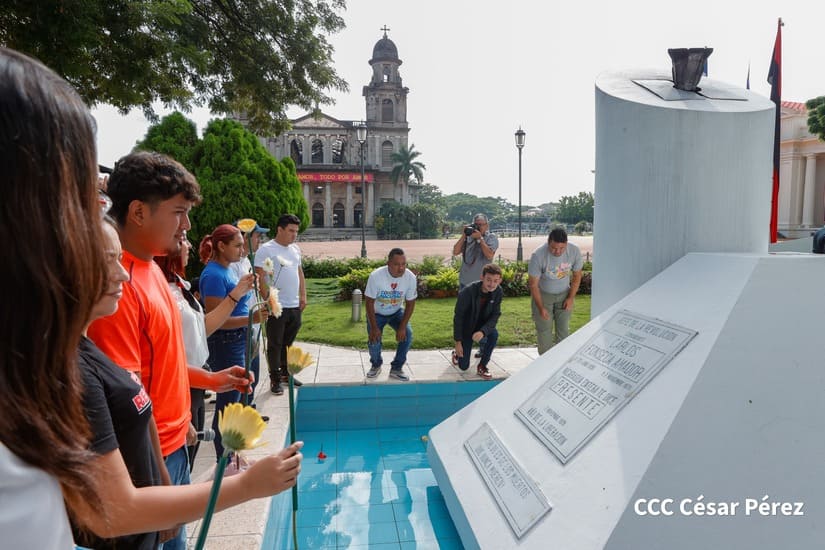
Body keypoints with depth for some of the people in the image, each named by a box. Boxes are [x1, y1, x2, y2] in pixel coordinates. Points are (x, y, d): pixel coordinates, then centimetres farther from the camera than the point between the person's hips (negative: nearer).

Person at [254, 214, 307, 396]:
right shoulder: (266, 249, -10)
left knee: (288, 342, 17)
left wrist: (303, 295, 13)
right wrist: (268, 300, -17)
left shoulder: (295, 249, 13)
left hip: (295, 306, 7)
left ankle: (286, 373, 30)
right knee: (275, 345, 3)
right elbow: (260, 277, -14)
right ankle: (275, 379, 13)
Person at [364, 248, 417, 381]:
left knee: (407, 335, -18)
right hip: (376, 313, -2)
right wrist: (373, 327, -24)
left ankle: (396, 369, 2)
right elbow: (369, 302, -22)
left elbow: (410, 303, -14)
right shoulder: (376, 276, -32)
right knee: (374, 340, -16)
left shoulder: (410, 277, -25)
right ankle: (376, 365, 18)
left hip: (396, 312, 2)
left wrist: (402, 327, -20)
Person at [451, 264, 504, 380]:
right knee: (463, 366, -3)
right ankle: (457, 353, 35)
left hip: (483, 327, 3)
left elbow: (495, 316, -17)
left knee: (494, 334, -33)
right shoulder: (468, 291, -28)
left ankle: (482, 366, -10)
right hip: (466, 328, -3)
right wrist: (458, 342, -19)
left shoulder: (498, 292, -17)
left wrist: (482, 331, -36)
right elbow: (458, 317, -20)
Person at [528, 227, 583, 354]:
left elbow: (577, 275, -2)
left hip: (564, 294, 3)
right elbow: (533, 284, -19)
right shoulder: (538, 255, -29)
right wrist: (541, 307, -19)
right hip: (542, 295, -2)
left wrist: (571, 298, -6)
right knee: (544, 330, 0)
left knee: (563, 329, 3)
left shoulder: (574, 251, -20)